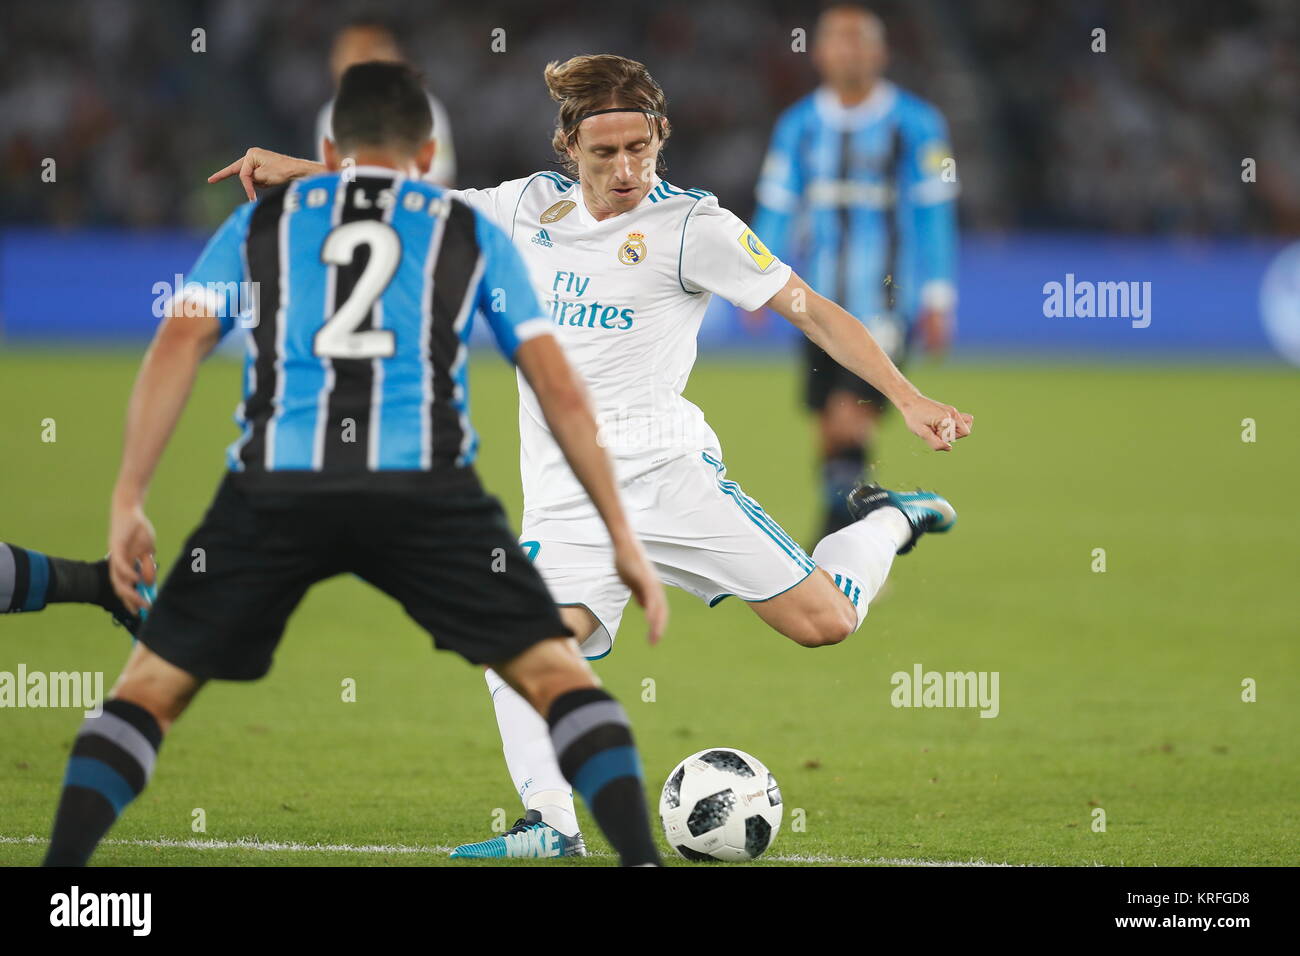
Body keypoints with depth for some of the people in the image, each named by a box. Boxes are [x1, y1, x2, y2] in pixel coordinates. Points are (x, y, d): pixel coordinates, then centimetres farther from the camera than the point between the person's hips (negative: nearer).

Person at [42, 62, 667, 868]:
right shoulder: (470, 232, 22)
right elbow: (559, 387, 17)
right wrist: (622, 536, 19)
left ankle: (63, 864, 1)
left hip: (276, 489, 1)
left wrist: (128, 503, 5)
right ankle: (642, 863, -7)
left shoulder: (260, 224, 22)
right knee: (557, 676, 9)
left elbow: (177, 348, 8)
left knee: (152, 686, 13)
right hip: (426, 490, -1)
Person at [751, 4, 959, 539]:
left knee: (850, 420, -19)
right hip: (821, 309, 4)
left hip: (885, 309, -4)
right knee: (828, 433, 4)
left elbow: (934, 214, -1)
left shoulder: (916, 125, -1)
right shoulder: (798, 125, 9)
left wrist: (938, 298, -4)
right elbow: (776, 208, 11)